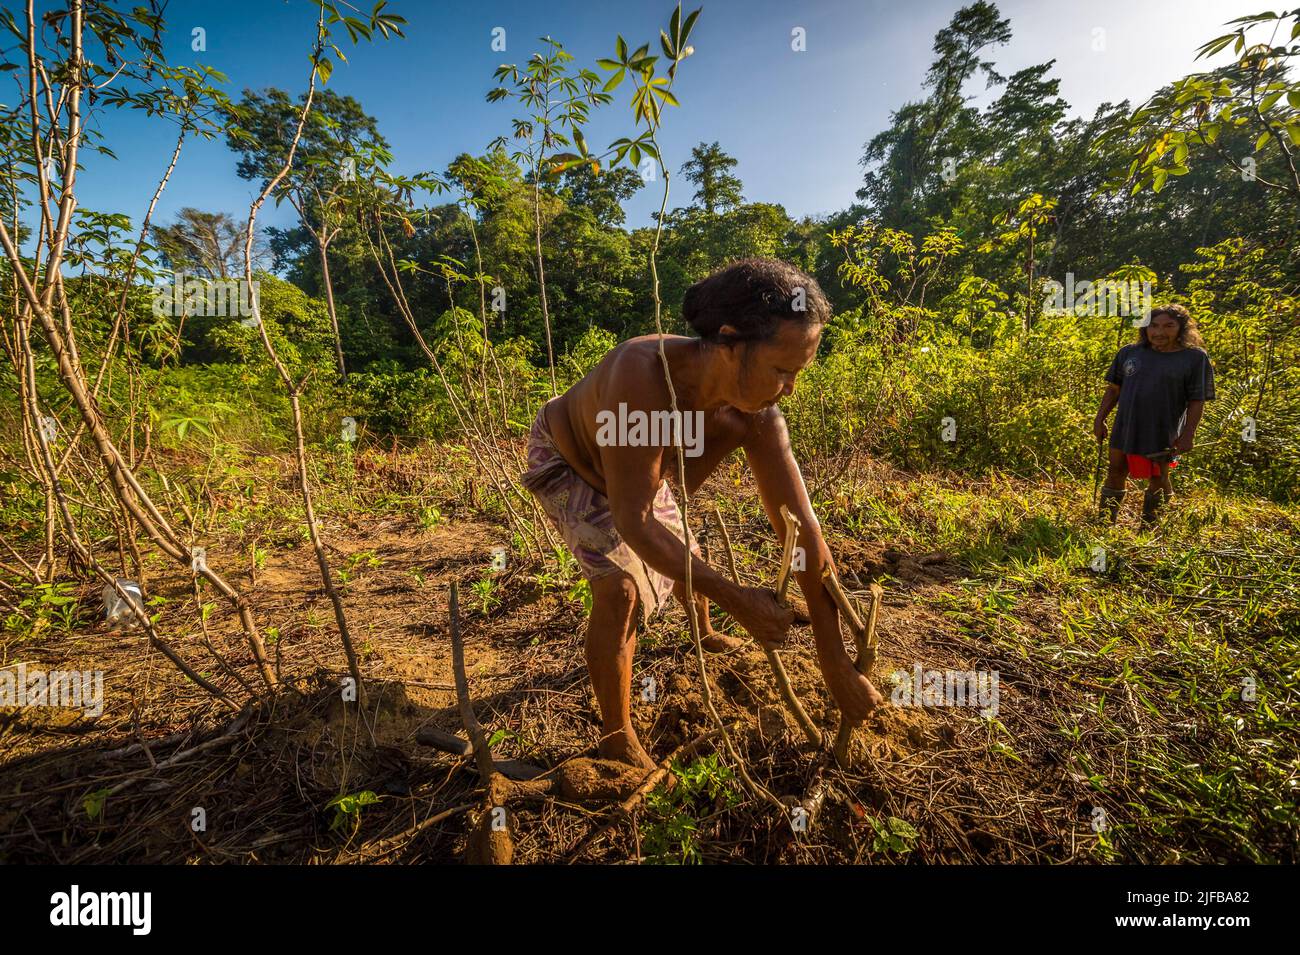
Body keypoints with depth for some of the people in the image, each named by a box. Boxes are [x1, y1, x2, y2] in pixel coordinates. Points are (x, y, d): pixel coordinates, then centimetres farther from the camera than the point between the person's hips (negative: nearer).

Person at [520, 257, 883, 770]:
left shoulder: (756, 414, -28)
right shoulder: (643, 371, -46)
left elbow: (801, 527, -24)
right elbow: (631, 519, -43)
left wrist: (835, 660, -22)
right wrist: (731, 596, -43)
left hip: (626, 466, 6)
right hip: (563, 460, -5)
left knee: (687, 562, 18)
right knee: (621, 585, -24)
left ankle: (704, 633, 54)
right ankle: (617, 739, 0)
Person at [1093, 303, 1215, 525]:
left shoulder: (1195, 358, -3)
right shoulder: (1129, 353, 4)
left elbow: (1197, 401, -5)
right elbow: (1113, 389, 9)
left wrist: (1188, 435, -11)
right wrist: (1100, 420, 5)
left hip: (1162, 434, -3)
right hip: (1125, 428, 3)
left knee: (1158, 480, 8)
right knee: (1115, 473, 7)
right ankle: (1104, 525, 17)